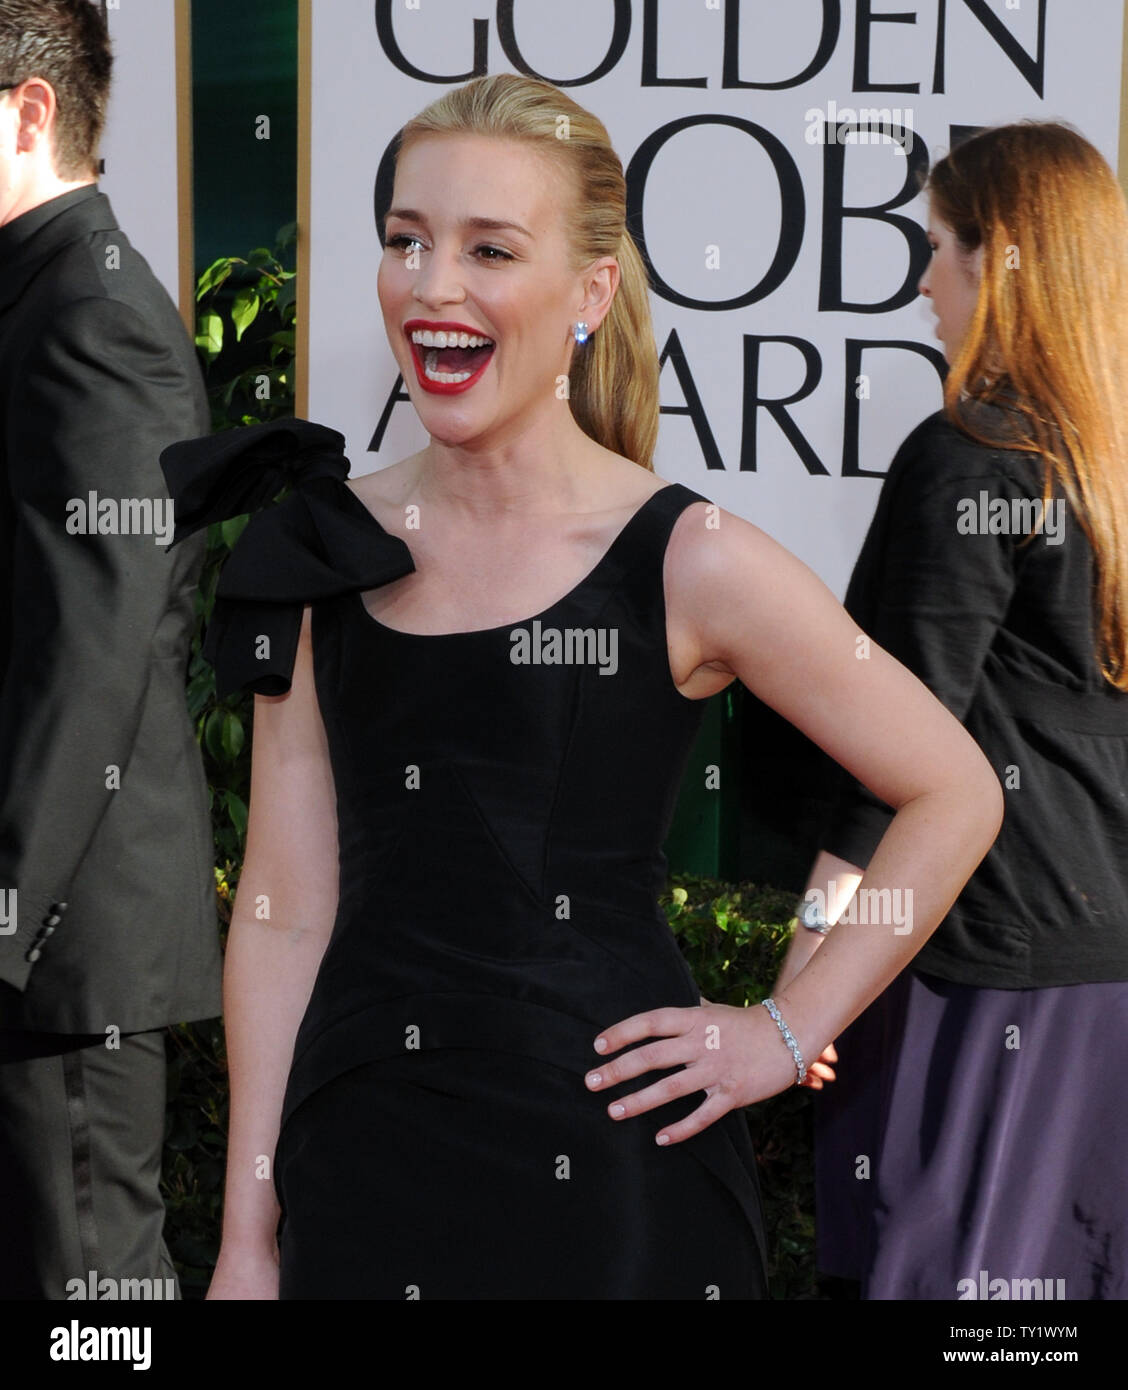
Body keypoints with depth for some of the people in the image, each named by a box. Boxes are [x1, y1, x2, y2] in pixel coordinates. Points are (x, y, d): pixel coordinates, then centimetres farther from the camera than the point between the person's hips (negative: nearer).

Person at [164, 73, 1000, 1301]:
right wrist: (247, 1238, 2)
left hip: (612, 1168, -3)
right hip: (360, 1173, 3)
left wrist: (789, 1032, -2)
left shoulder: (687, 565, -8)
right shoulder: (329, 557, 2)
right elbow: (285, 913, 3)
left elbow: (956, 795, 1)